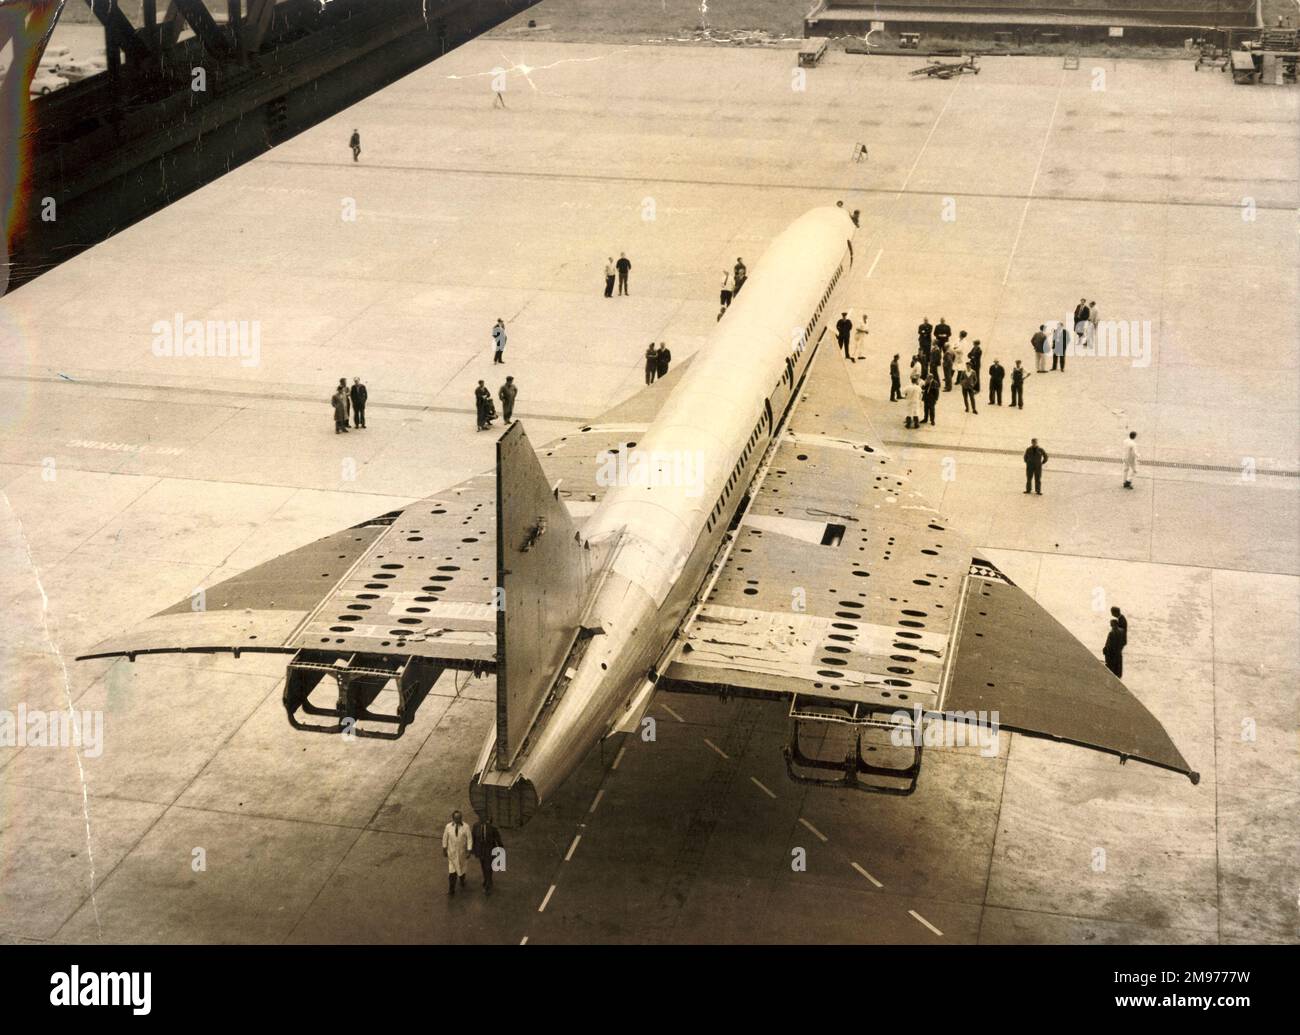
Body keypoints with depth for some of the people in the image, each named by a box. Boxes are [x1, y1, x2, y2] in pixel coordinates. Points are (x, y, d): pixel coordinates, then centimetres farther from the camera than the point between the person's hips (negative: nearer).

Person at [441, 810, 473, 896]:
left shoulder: (466, 826, -21)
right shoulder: (448, 827, -17)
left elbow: (469, 839, -14)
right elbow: (445, 838, -3)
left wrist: (469, 851, -13)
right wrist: (444, 849, 5)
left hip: (461, 851, 0)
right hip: (451, 852, 0)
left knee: (461, 867, 22)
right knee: (452, 870, 0)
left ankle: (462, 879, 53)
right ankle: (451, 889, 10)